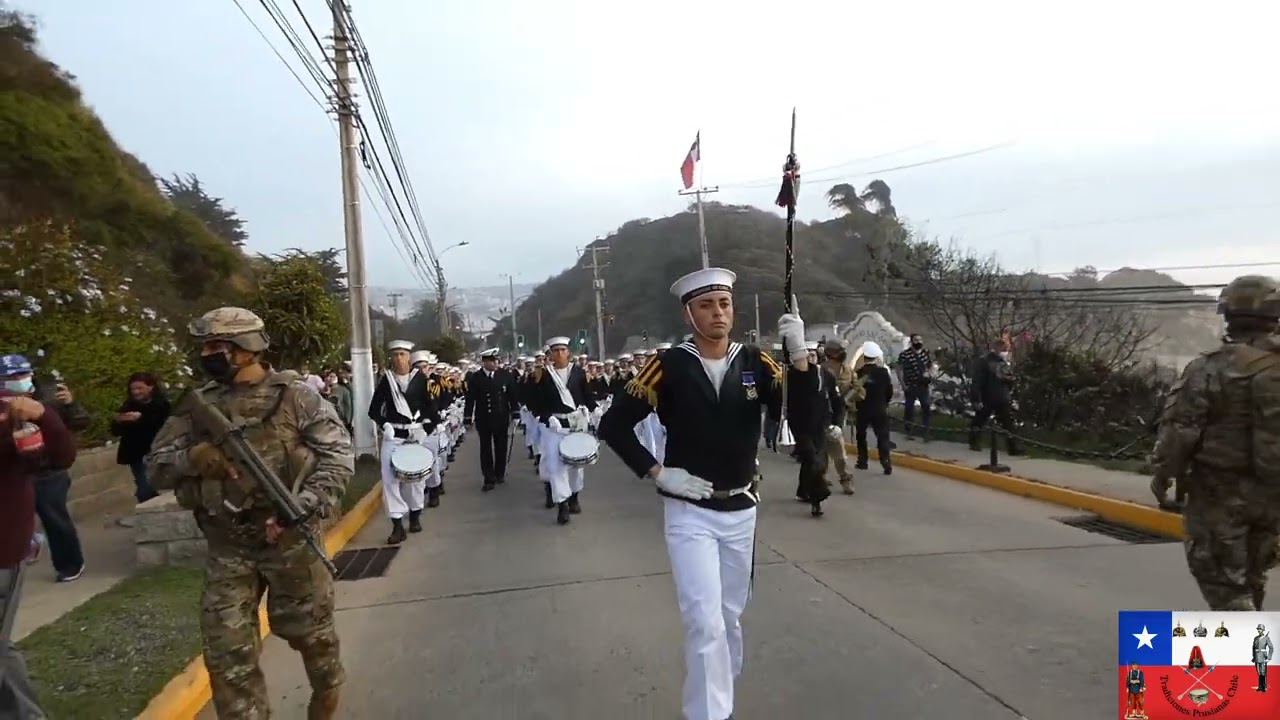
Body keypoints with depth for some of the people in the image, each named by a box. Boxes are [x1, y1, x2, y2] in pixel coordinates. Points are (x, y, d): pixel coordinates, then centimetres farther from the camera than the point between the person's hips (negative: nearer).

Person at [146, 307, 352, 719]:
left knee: (311, 634, 13)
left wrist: (302, 508, -23)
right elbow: (155, 468, 6)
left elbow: (338, 456, -11)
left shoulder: (295, 395, -7)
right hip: (227, 549, 3)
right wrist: (191, 458, -17)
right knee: (226, 652, 5)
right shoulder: (196, 405, 4)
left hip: (290, 540, -3)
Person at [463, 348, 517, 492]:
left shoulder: (506, 374, -4)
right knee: (486, 449, 3)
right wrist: (468, 418, -6)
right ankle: (489, 479, 8)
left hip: (501, 418, 1)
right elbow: (470, 399, -3)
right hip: (483, 419, 0)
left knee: (501, 448, 12)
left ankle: (500, 474, 28)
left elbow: (512, 394, 0)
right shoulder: (476, 378, -4)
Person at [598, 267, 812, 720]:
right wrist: (657, 473, -14)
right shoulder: (669, 366, -11)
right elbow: (613, 424, -8)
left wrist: (799, 355, -25)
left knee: (730, 615, 19)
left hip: (741, 511, 4)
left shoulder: (756, 363, -3)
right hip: (688, 513, -4)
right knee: (705, 621, -9)